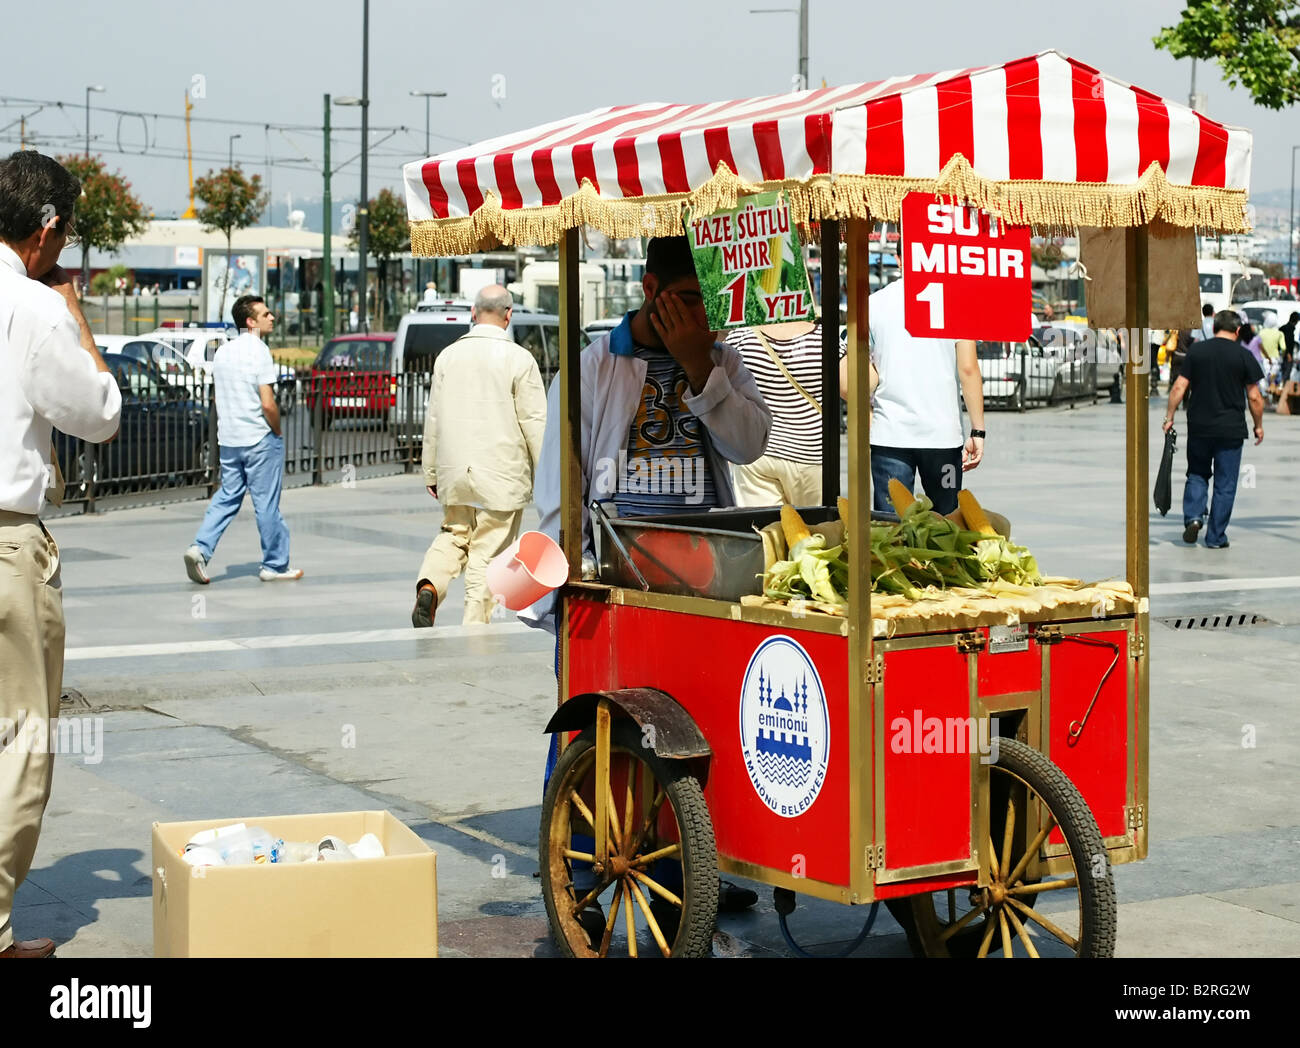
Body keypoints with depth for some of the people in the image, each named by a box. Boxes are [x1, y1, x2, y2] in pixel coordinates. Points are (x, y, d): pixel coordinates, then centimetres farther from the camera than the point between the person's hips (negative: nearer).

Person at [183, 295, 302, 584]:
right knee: (267, 504, 3)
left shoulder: (222, 352, 9)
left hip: (228, 440, 7)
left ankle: (200, 548, -3)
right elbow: (268, 404, -19)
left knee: (227, 498, 13)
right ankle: (275, 565, 12)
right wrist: (277, 431, -5)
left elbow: (219, 398, 14)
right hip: (260, 440, -7)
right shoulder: (258, 351, -14)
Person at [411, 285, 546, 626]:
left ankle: (429, 587, -6)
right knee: (488, 550, 3)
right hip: (501, 475, -4)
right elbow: (534, 422, -8)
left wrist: (431, 473, 16)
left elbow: (433, 419, 9)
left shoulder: (448, 355, 5)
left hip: (455, 471, 4)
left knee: (454, 534, 20)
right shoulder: (519, 359, -8)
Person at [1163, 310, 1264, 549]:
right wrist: (1258, 425, 10)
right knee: (1225, 484, 7)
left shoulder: (1196, 351, 0)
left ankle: (1193, 516, -2)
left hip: (1199, 428, 2)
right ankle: (1216, 537, 9)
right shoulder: (1244, 356, -5)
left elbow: (1179, 388, -1)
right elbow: (1254, 397, -3)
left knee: (1197, 474, 20)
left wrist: (1169, 417, 7)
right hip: (1231, 430, -2)